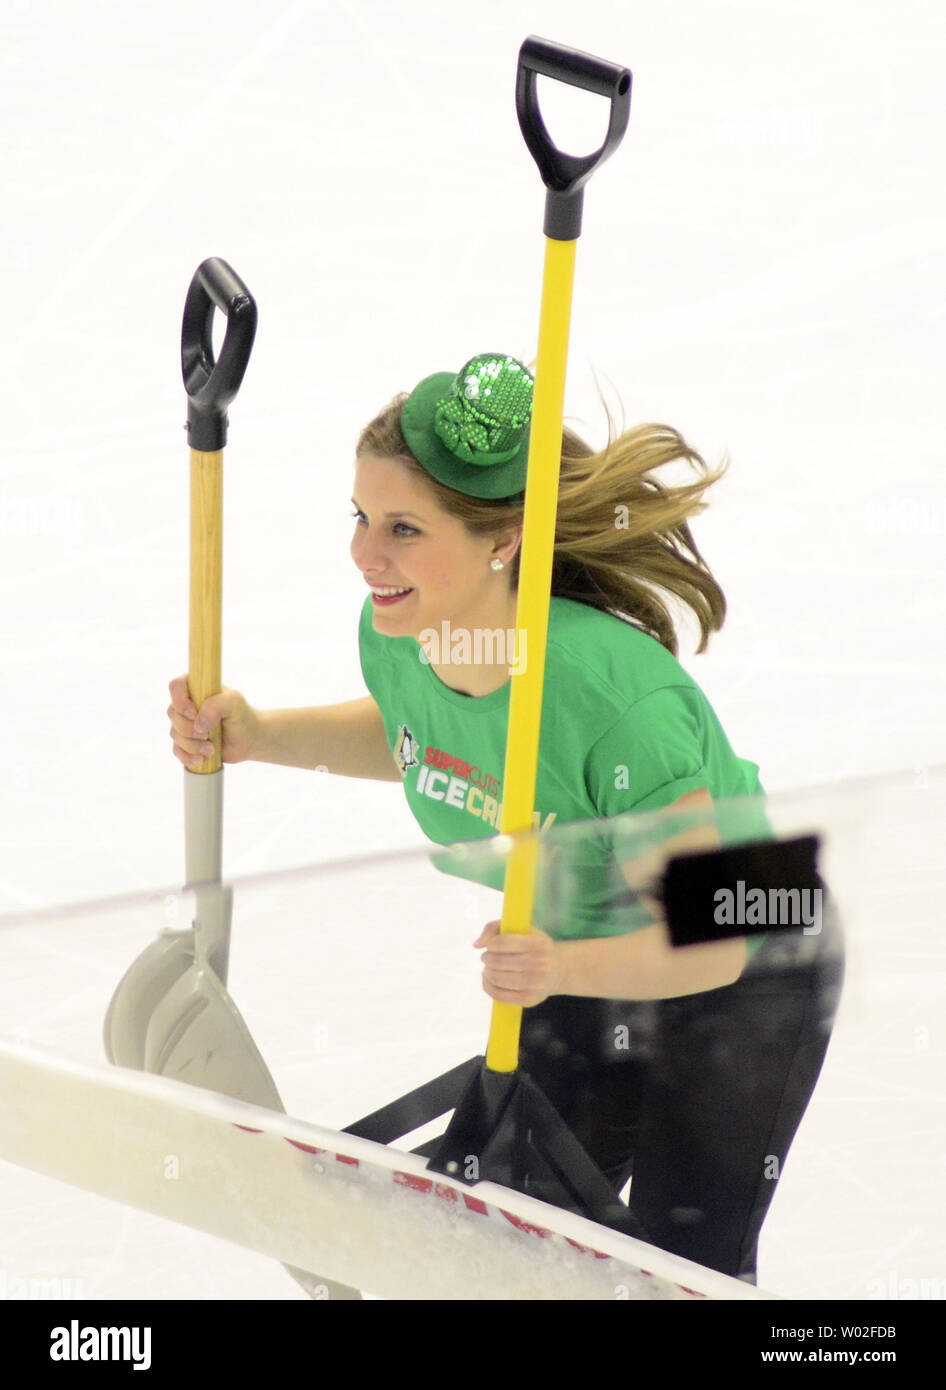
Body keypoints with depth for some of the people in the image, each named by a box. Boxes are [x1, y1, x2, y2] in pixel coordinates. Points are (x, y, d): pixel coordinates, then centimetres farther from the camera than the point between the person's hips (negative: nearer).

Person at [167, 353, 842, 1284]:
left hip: (742, 982, -6)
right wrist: (257, 736, -11)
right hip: (576, 964, 6)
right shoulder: (395, 634, -22)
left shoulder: (614, 695, -42)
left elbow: (712, 943, -35)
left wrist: (564, 967, -51)